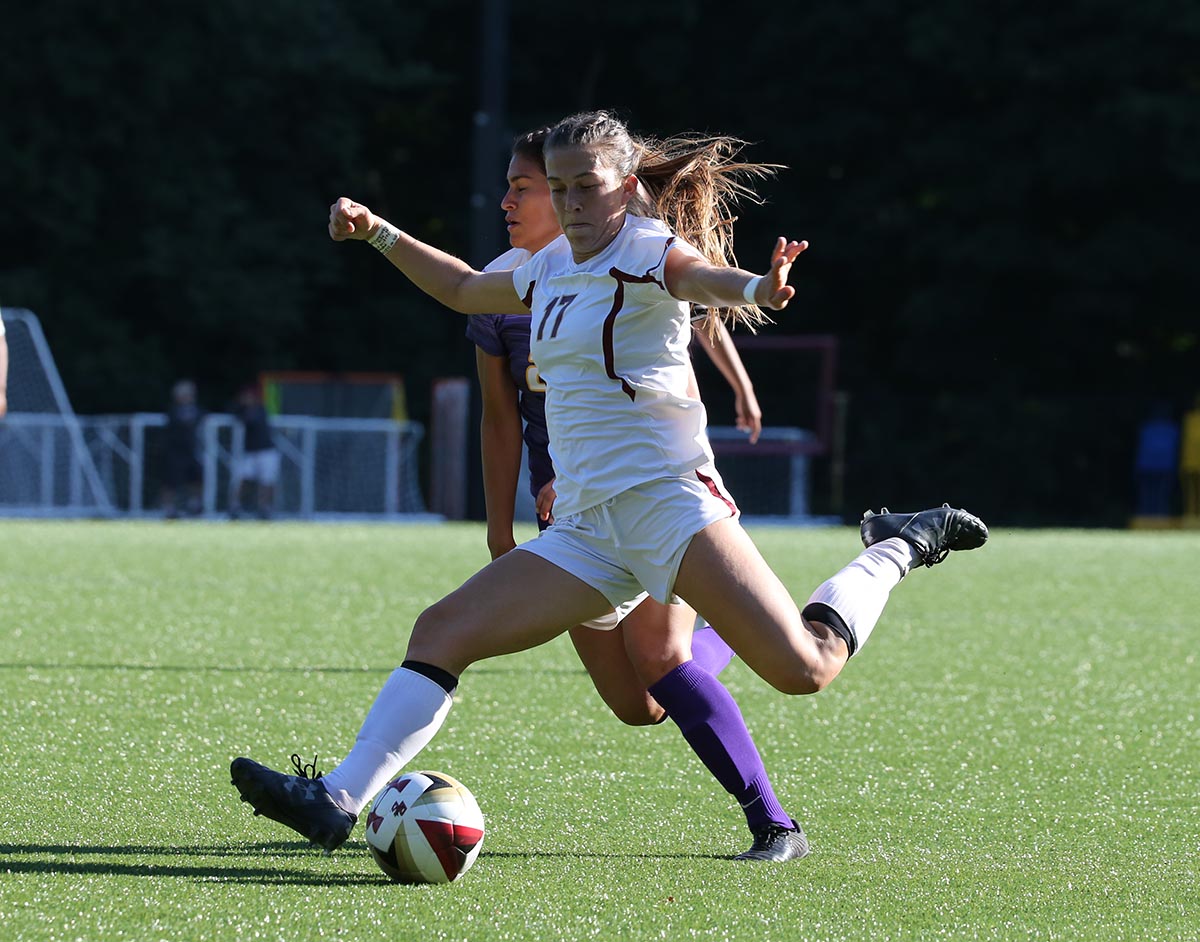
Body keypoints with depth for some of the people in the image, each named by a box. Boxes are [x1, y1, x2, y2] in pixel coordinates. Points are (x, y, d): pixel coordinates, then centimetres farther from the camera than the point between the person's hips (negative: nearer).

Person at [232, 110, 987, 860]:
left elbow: (705, 276, -30)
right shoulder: (552, 269, 18)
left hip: (666, 497, -7)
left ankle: (894, 552, 8)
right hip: (586, 529, 7)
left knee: (803, 668, -18)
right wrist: (378, 234, 34)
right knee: (441, 633, -6)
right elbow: (465, 289, 39)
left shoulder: (646, 250, -5)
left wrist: (757, 288, -53)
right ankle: (339, 802, -7)